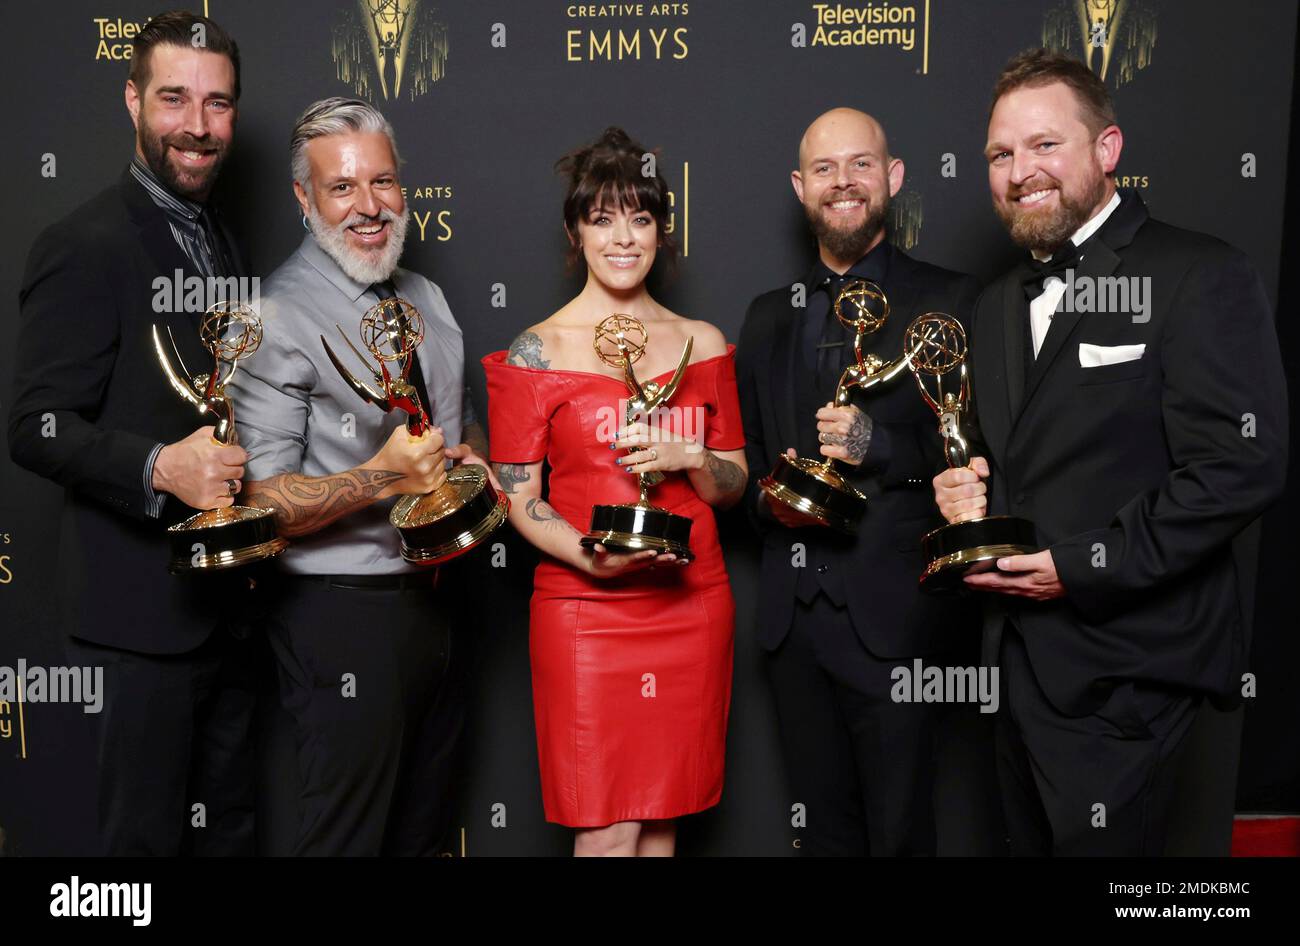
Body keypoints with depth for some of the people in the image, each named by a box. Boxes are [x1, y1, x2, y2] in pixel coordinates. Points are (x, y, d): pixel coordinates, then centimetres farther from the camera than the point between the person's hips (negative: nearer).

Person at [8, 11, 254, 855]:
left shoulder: (223, 243, 14)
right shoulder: (85, 246, -12)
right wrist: (159, 468, -33)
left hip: (228, 596, 8)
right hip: (142, 608, -7)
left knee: (229, 825, 18)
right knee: (147, 833, 6)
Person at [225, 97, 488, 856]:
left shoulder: (427, 299, 10)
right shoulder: (279, 318, -14)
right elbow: (258, 501, -19)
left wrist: (472, 464, -2)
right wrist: (382, 478, -30)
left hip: (434, 600, 7)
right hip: (341, 614, -7)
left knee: (425, 827, 20)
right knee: (348, 834, 5)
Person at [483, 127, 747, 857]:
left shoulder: (703, 344, 9)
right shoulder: (538, 352, -1)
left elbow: (734, 486, 13)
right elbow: (519, 497, -3)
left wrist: (689, 457, -8)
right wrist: (594, 557, -19)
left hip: (693, 605, 4)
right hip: (585, 611, -3)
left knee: (665, 819, 12)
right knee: (607, 830, -1)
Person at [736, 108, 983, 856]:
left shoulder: (949, 301, -2)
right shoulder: (769, 316, 13)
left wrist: (878, 444, -20)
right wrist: (769, 496, -3)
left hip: (892, 616, -4)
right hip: (793, 617, 5)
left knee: (898, 831, 7)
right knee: (821, 829, 18)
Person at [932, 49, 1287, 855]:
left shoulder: (1202, 278, -11)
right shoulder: (999, 304, 14)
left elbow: (1243, 466, -18)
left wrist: (1083, 566, -19)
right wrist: (965, 489, 0)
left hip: (1125, 662, -7)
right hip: (1021, 656, 7)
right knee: (1033, 842, 19)